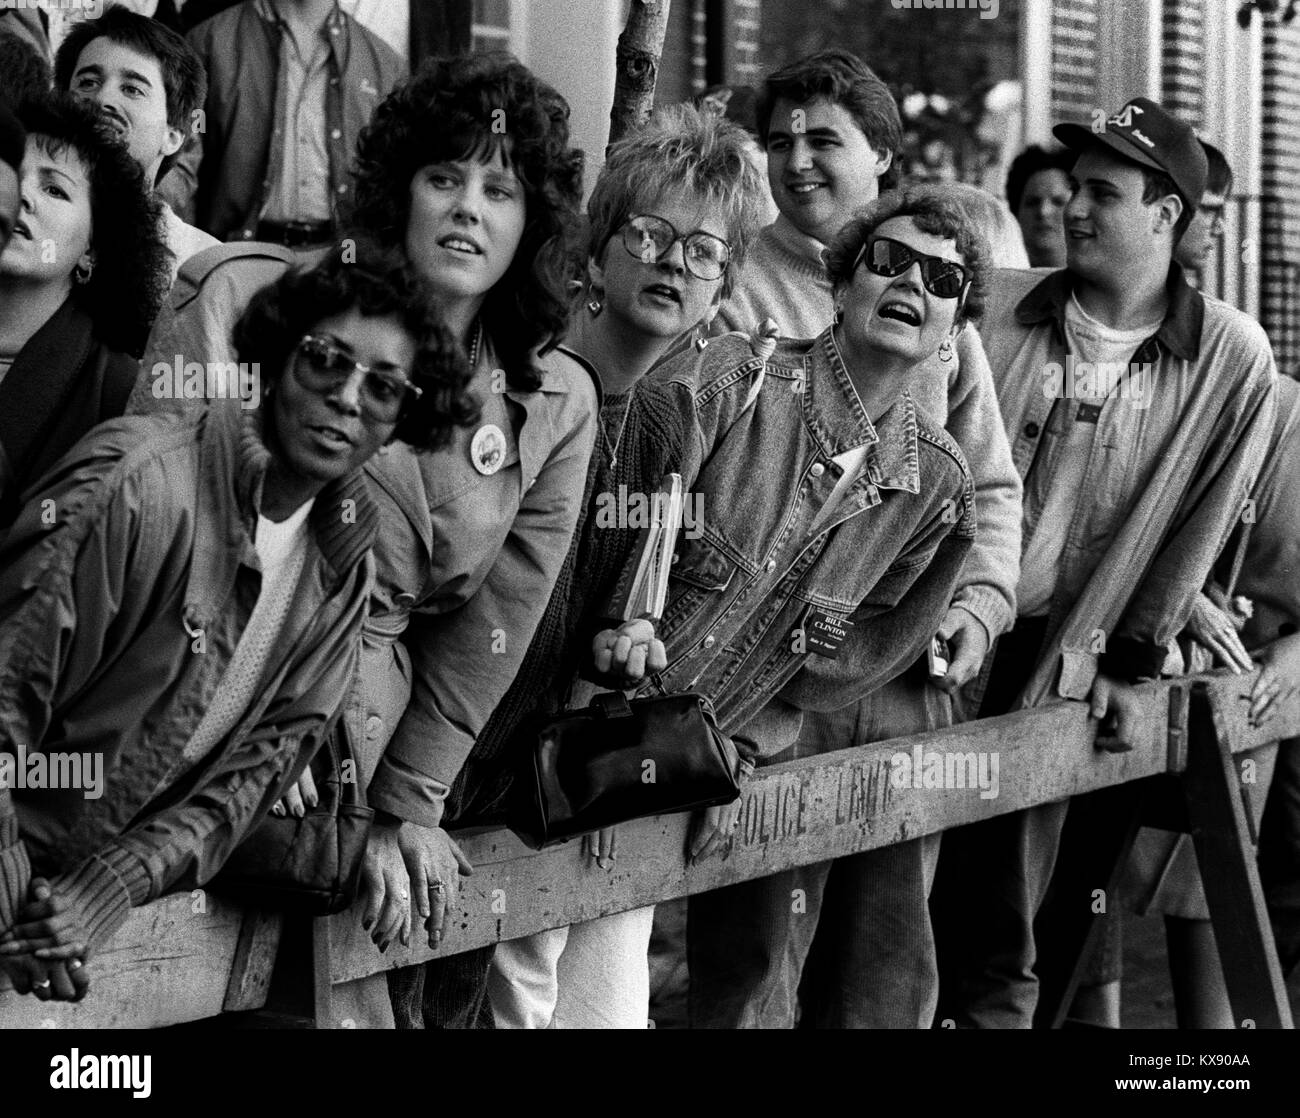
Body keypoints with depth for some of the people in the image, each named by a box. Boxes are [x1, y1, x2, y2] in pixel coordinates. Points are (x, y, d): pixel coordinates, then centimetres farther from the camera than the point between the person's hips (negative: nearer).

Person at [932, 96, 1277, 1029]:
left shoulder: (1231, 359, -3)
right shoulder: (996, 306, 0)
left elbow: (1201, 523, 1)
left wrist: (1129, 659, 0)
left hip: (1054, 658, -1)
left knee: (995, 942, 1)